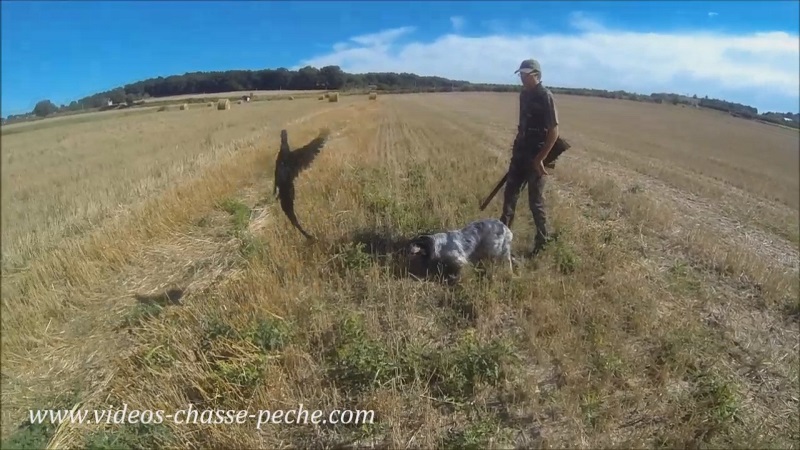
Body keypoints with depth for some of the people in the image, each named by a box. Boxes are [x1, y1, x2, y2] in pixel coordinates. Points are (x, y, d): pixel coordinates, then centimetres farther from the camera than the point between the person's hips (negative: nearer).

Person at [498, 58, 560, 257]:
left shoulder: (545, 97, -14)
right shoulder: (524, 94, 9)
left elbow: (554, 131, -18)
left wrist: (540, 159, -20)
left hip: (535, 156, -8)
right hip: (520, 152, 8)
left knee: (535, 201, 0)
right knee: (510, 193, 12)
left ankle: (543, 241, 16)